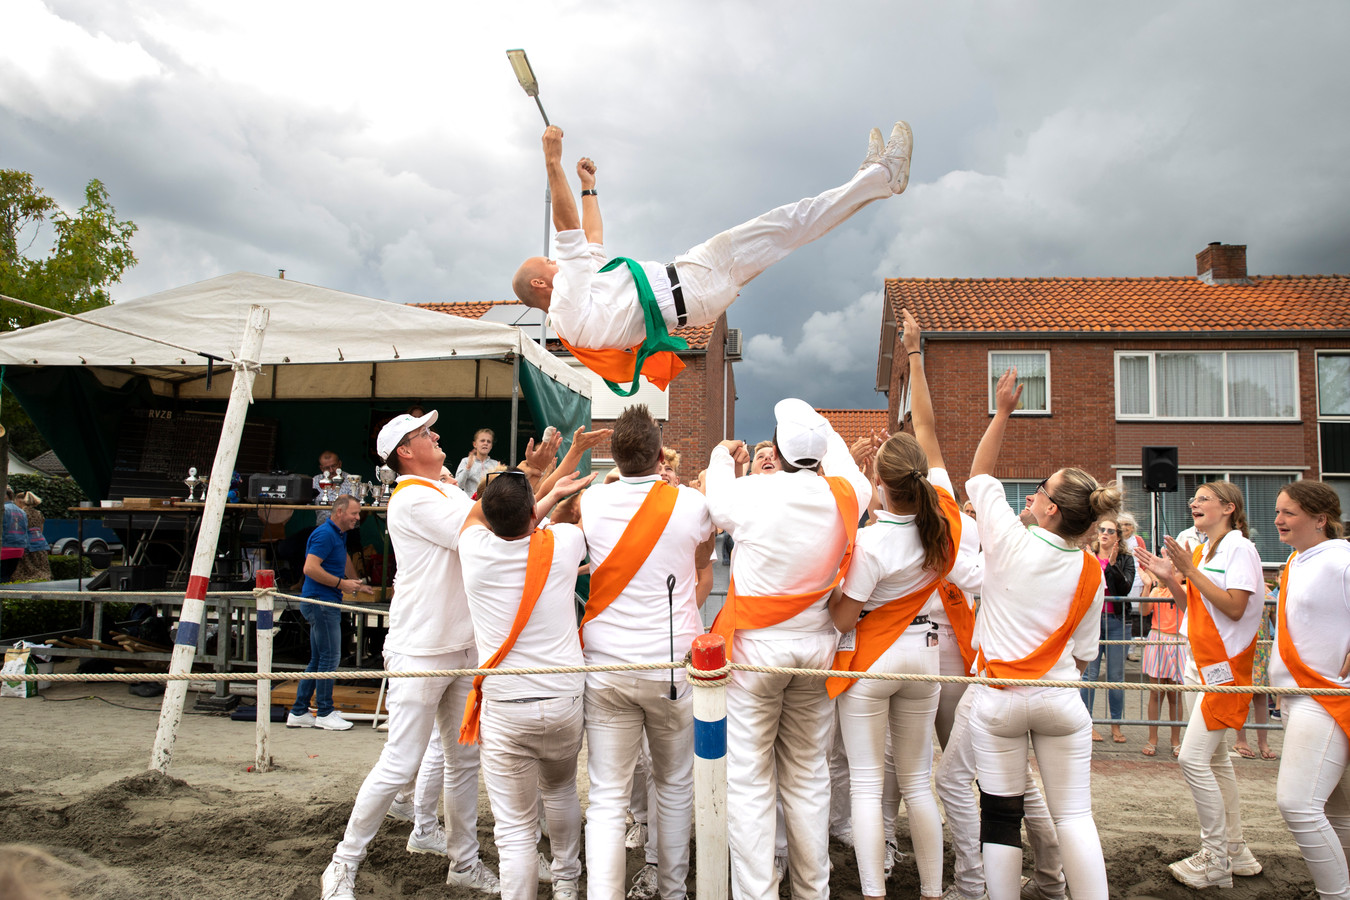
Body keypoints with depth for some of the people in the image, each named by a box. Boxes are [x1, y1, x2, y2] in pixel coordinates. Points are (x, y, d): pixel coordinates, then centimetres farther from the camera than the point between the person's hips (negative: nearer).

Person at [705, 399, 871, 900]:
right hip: (815, 643, 4)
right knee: (808, 775, 16)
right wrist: (821, 427, 35)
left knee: (749, 779, 4)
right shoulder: (846, 494, -6)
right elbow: (840, 460, 18)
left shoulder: (753, 492, -16)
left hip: (756, 646, -4)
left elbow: (716, 505, 7)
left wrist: (722, 456, 25)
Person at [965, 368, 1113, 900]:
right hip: (1059, 697, 2)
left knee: (1000, 817, 6)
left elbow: (978, 476, 6)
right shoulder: (1090, 573, -1)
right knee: (1074, 815, 10)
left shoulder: (1010, 541, -9)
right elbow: (1083, 655, 6)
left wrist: (1002, 413, 9)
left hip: (998, 696, -2)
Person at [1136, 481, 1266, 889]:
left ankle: (1215, 861, 0)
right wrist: (1169, 578, 2)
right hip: (1203, 662, 9)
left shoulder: (1240, 548, -12)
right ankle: (1234, 851, 24)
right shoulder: (1202, 551, 13)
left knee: (1193, 758, -11)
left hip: (1226, 663, -9)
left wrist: (1190, 570, -20)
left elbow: (1234, 608, -20)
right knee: (1215, 759, 13)